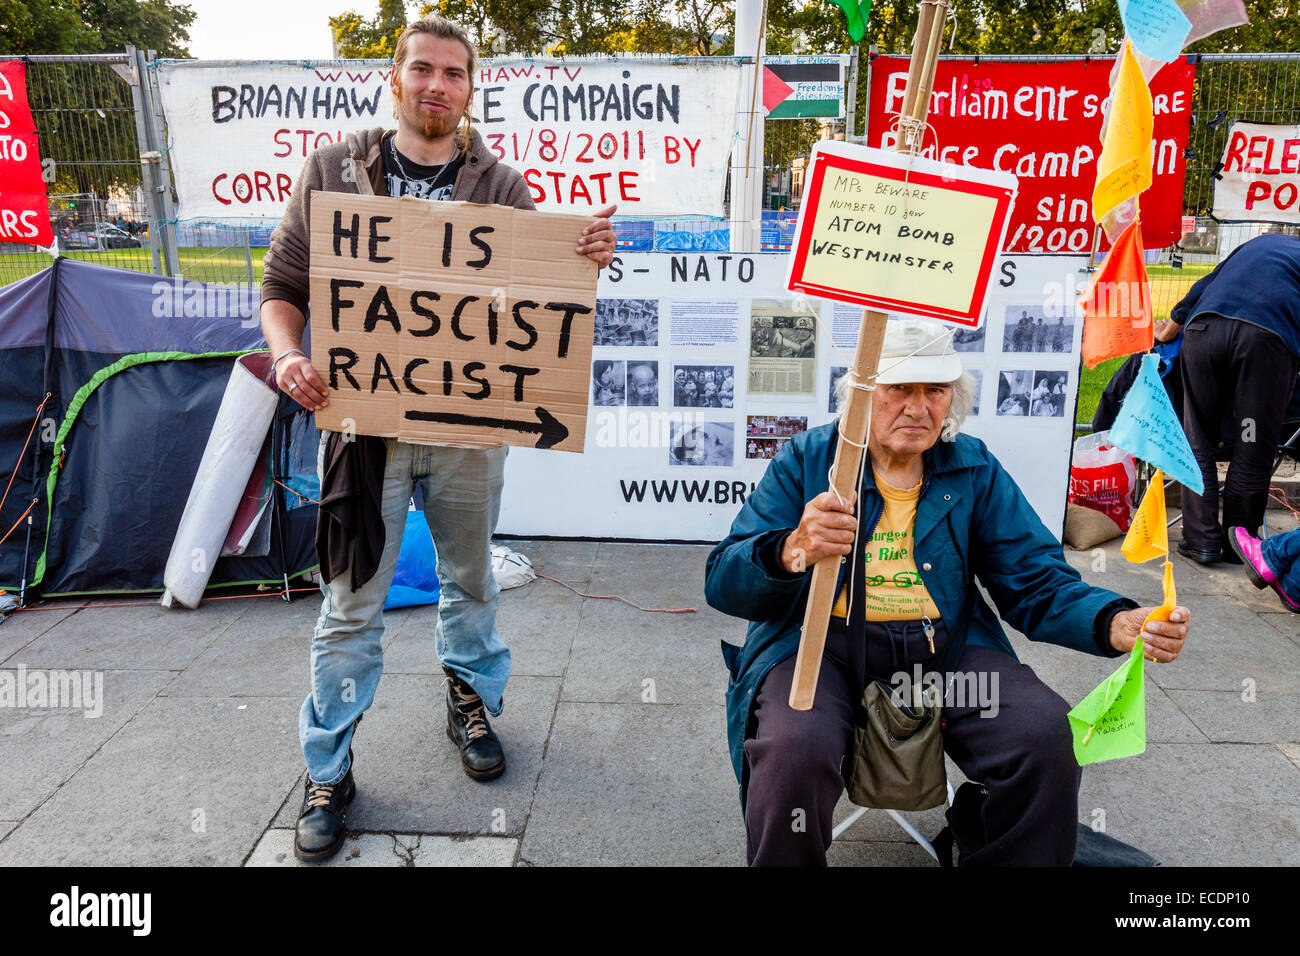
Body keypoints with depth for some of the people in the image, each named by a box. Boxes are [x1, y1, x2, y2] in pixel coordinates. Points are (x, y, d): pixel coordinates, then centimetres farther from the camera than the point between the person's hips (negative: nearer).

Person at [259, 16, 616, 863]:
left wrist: (590, 258, -17)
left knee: (471, 578, 17)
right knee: (352, 603, 5)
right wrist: (288, 356, -16)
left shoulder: (503, 188, 5)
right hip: (362, 421, -1)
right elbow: (283, 286, 4)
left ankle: (471, 701, 41)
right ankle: (330, 772, 22)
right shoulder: (333, 171, 3)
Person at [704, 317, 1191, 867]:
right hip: (821, 642, -2)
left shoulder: (975, 471, 9)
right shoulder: (806, 459, 0)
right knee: (794, 749, -32)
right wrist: (791, 553, -32)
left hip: (944, 646, 3)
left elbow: (1037, 583, 5)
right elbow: (723, 583, -8)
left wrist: (1120, 624, -18)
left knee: (1048, 738, -21)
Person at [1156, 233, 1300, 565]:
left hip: (1205, 328, 3)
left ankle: (1202, 540, 9)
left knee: (1198, 443, 9)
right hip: (1269, 338, -2)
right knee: (1252, 453, 8)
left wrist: (1168, 331, 40)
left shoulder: (1260, 242, 35)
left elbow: (1203, 286, 32)